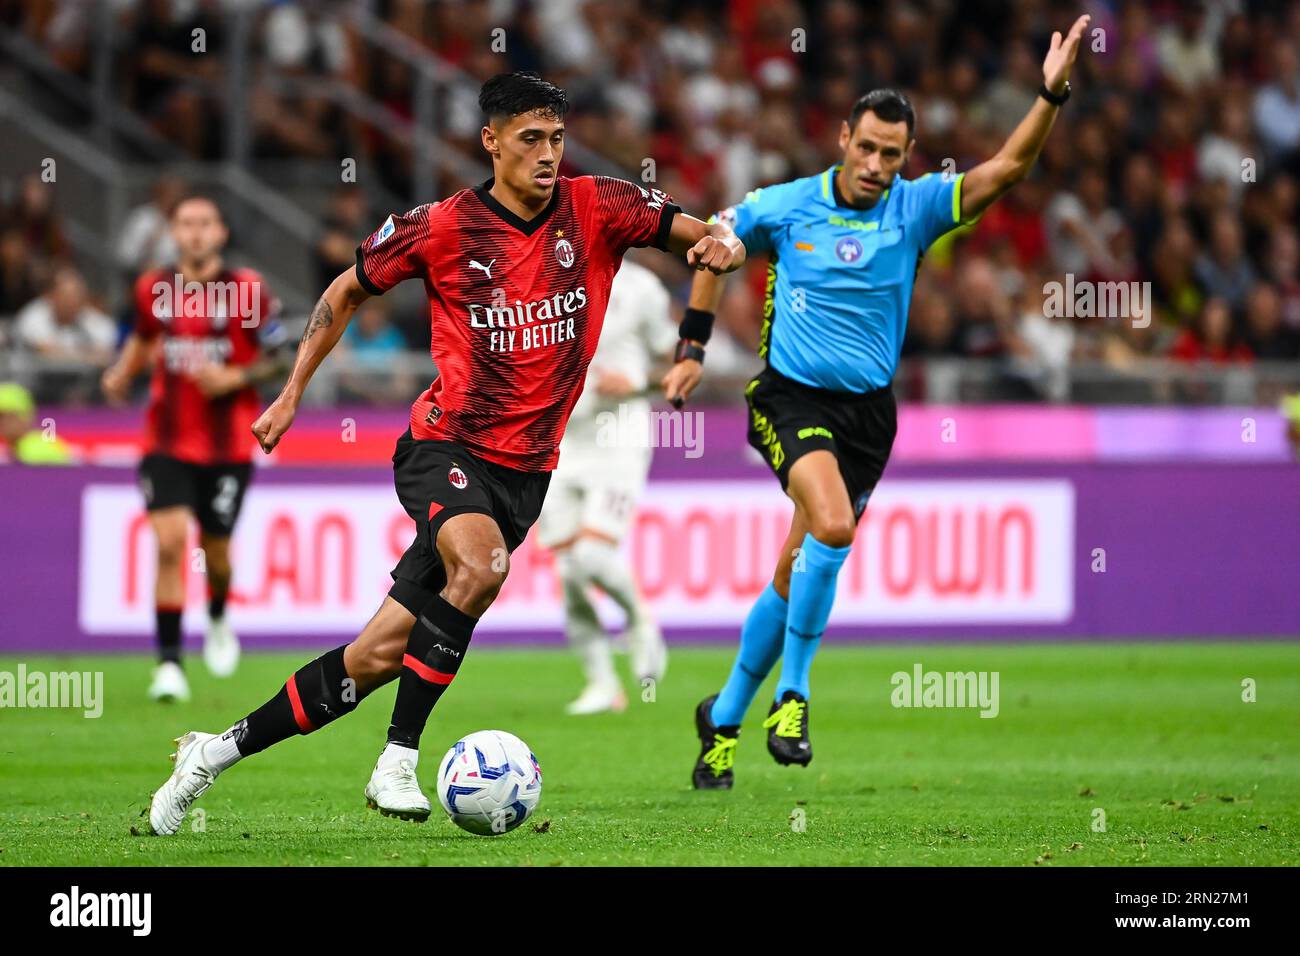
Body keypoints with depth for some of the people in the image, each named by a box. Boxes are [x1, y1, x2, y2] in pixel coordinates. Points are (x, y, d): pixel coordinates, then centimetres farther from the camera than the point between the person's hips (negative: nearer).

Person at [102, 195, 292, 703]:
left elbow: (279, 358, -2)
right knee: (170, 542, -15)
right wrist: (123, 372, 9)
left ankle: (218, 620, 44)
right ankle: (169, 665, -11)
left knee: (215, 551, 8)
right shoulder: (153, 289, 1)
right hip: (167, 444, 1)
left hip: (228, 447, -1)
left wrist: (235, 379, -16)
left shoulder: (247, 290, -7)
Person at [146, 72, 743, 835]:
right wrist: (292, 394, 10)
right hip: (446, 447, -3)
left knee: (379, 656, 0)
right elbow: (347, 292, 10)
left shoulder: (595, 210, -1)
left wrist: (723, 245, -25)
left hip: (525, 469, 3)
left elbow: (702, 235, -1)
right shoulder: (442, 227, -5)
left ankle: (221, 749, 14)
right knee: (481, 565, -35)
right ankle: (398, 761, -26)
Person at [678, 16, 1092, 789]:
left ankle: (724, 719, 24)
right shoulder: (785, 207, -4)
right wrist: (693, 346, 12)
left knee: (795, 576, 7)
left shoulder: (915, 209, -3)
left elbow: (1008, 169, -13)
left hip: (868, 408, 3)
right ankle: (792, 693, -15)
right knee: (833, 525, -29)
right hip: (791, 398, -3)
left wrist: (1053, 95, -27)